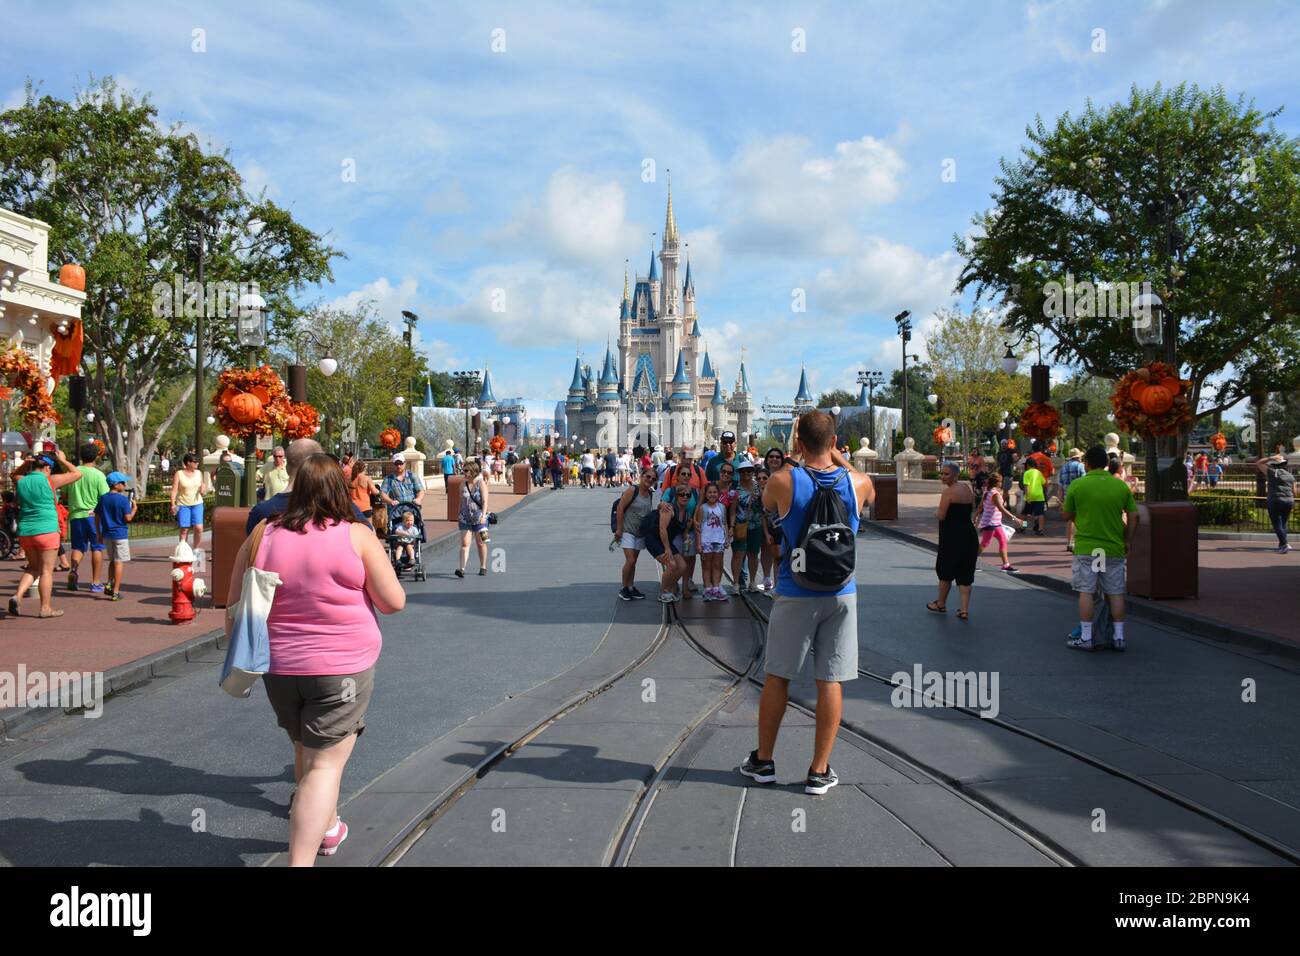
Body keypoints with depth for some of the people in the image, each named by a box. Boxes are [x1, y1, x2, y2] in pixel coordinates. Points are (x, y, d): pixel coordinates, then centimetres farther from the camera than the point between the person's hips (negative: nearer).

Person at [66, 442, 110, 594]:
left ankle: (73, 570, -13)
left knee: (78, 547, 14)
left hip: (76, 515, 3)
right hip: (94, 515, -3)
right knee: (97, 548, 7)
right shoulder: (98, 475, -10)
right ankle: (95, 583, 6)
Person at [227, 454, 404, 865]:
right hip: (342, 666, -4)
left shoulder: (262, 537, -1)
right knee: (325, 765, 0)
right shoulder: (356, 536, -10)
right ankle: (300, 860, -8)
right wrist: (370, 581, 11)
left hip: (279, 667, 5)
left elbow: (235, 610, 5)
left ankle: (328, 827, 43)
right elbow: (394, 601, -8)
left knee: (306, 751, 24)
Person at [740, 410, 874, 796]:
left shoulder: (783, 481, -12)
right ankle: (819, 770, 13)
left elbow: (765, 502, 11)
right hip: (841, 594, 1)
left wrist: (794, 456, 12)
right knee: (830, 682, 6)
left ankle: (764, 760, 24)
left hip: (794, 594, -1)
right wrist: (838, 458, 18)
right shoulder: (859, 483, -6)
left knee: (777, 677, 11)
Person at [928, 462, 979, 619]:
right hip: (970, 535, 7)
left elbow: (941, 516, -16)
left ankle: (941, 604, 25)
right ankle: (964, 609, 6)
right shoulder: (967, 488, 10)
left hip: (952, 537, -7)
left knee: (945, 571, 11)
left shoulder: (948, 491, -14)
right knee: (965, 574, 9)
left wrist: (936, 513, 4)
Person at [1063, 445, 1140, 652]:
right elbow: (1133, 516, 4)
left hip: (1086, 547, -3)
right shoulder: (1121, 485, 3)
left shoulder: (1077, 485, -6)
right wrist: (1128, 541, 14)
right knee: (1116, 593, 10)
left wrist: (1063, 509, 25)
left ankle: (1086, 638, 4)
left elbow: (1067, 515, 3)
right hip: (1114, 548, 3)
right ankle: (1119, 637, 15)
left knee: (1086, 592, 2)